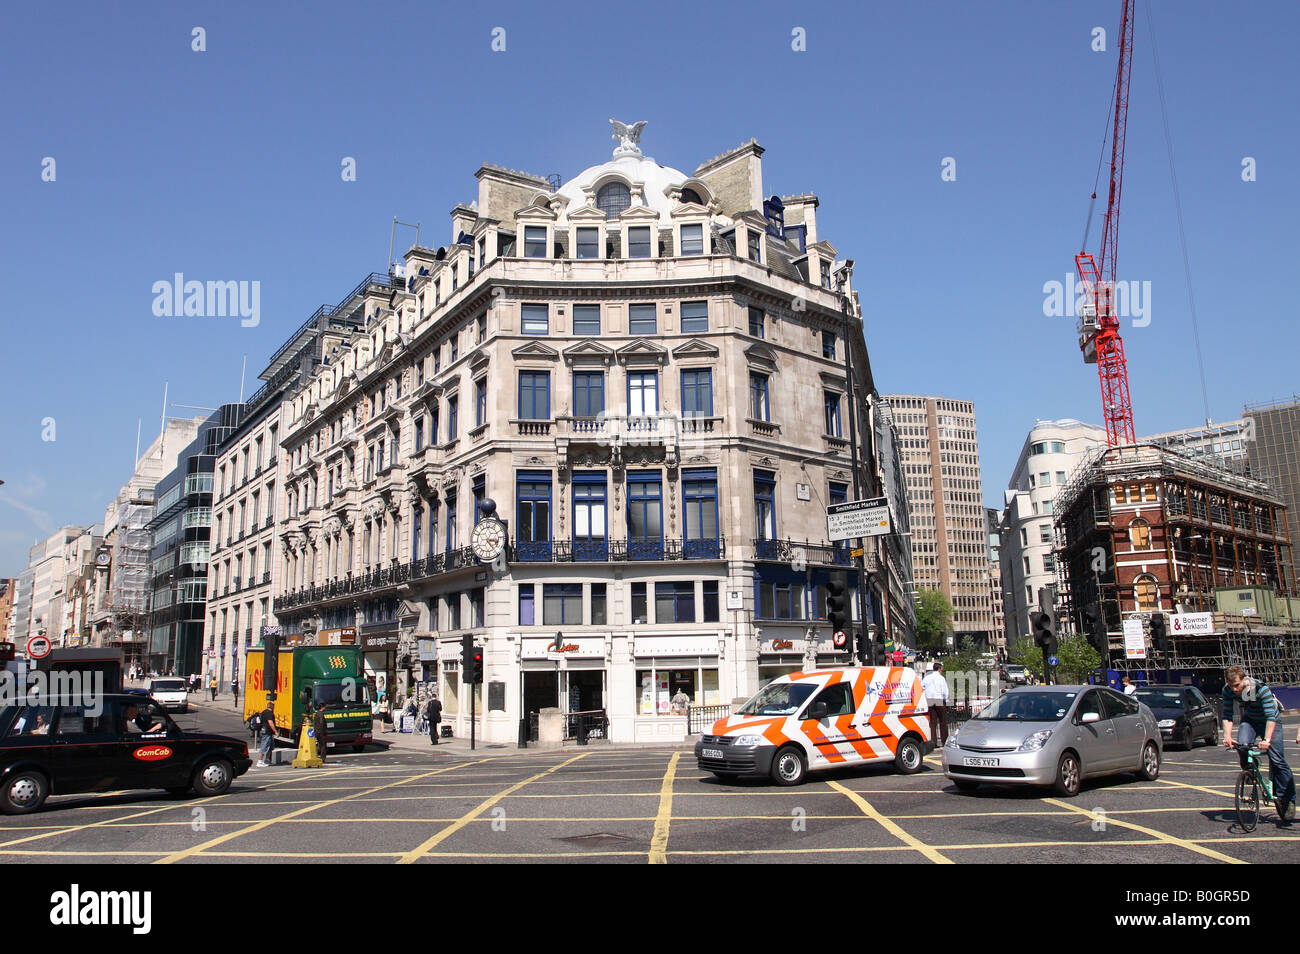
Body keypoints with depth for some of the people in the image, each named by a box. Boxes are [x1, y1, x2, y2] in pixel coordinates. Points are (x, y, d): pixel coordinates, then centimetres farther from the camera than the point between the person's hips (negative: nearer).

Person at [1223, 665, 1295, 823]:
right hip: (1249, 720, 3)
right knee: (1241, 745, -26)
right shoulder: (1228, 690, -20)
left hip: (1269, 722, -3)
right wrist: (1227, 736, -30)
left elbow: (1271, 716, -34)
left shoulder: (1262, 689, -32)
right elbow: (1227, 715, -15)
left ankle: (1287, 799, 2)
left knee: (1277, 760, -10)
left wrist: (1267, 739, -44)